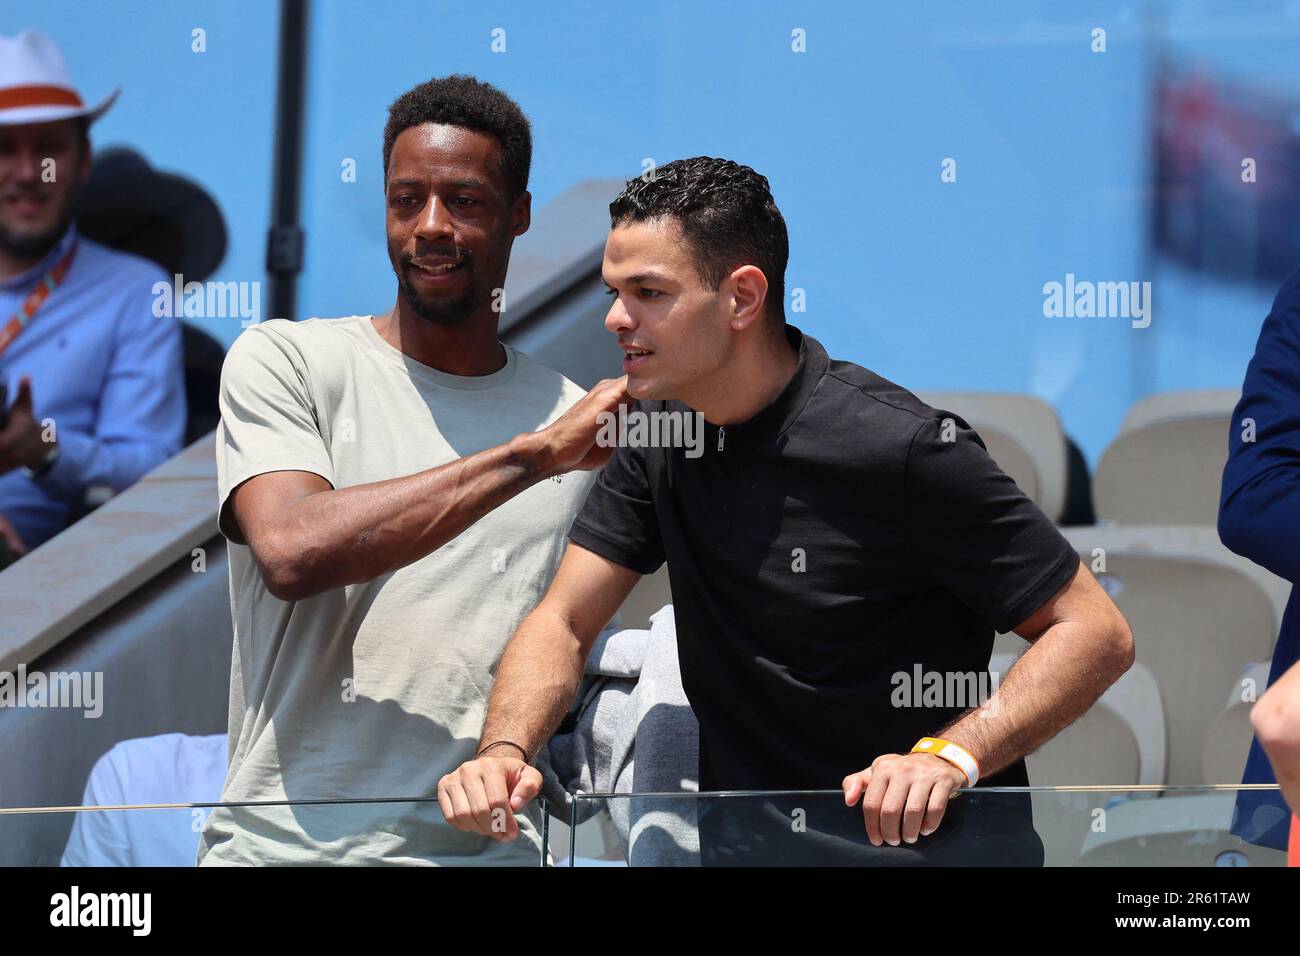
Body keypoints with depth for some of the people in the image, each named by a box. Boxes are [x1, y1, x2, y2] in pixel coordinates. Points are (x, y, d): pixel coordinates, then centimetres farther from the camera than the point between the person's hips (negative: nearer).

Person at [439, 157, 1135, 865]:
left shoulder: (897, 447, -15)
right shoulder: (658, 435, 6)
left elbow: (1097, 633, -12)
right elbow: (563, 622, 8)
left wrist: (950, 758, -24)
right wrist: (504, 751, -12)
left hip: (923, 841, -5)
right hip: (741, 843, 5)